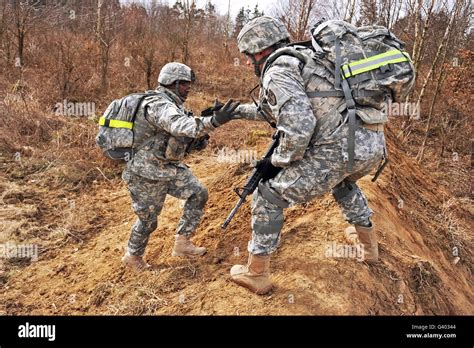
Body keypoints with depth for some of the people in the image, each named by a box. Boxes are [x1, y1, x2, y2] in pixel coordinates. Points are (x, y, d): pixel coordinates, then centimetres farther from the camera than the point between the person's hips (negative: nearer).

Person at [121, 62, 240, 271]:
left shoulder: (172, 105, 9)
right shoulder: (160, 106, -23)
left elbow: (183, 136, 12)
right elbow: (182, 126, -43)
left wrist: (201, 134, -8)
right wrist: (214, 121, -55)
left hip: (170, 167, 9)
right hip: (147, 173, -9)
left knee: (198, 194, -1)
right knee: (148, 219, 6)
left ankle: (182, 244, 11)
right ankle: (133, 256, 33)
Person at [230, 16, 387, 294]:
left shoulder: (277, 70, -5)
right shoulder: (303, 58, 24)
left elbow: (298, 127, -19)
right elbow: (276, 110, 37)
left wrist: (278, 161, -2)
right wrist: (235, 110, 40)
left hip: (338, 150, -9)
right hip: (373, 144, 9)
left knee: (268, 196, 6)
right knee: (344, 182, 41)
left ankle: (256, 274, 18)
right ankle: (369, 243, 53)